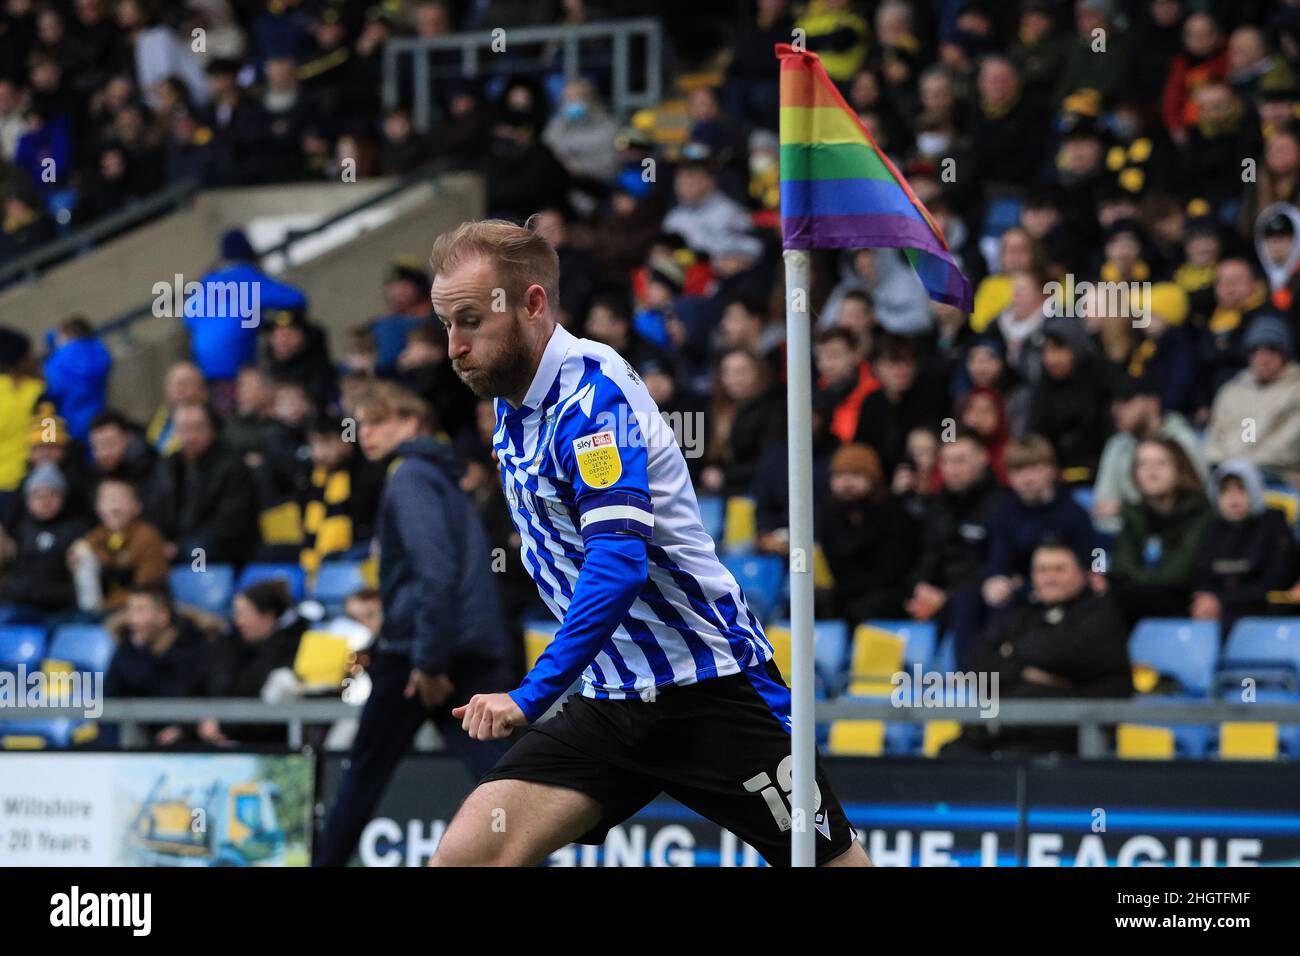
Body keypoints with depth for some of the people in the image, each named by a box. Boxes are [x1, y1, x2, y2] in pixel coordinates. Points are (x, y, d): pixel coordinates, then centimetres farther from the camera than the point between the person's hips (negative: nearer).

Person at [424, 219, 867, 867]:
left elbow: (619, 563, -32)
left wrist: (531, 696, -37)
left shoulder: (592, 396, -20)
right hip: (608, 703, 8)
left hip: (714, 691, -8)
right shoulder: (513, 401, 8)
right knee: (464, 856, -11)